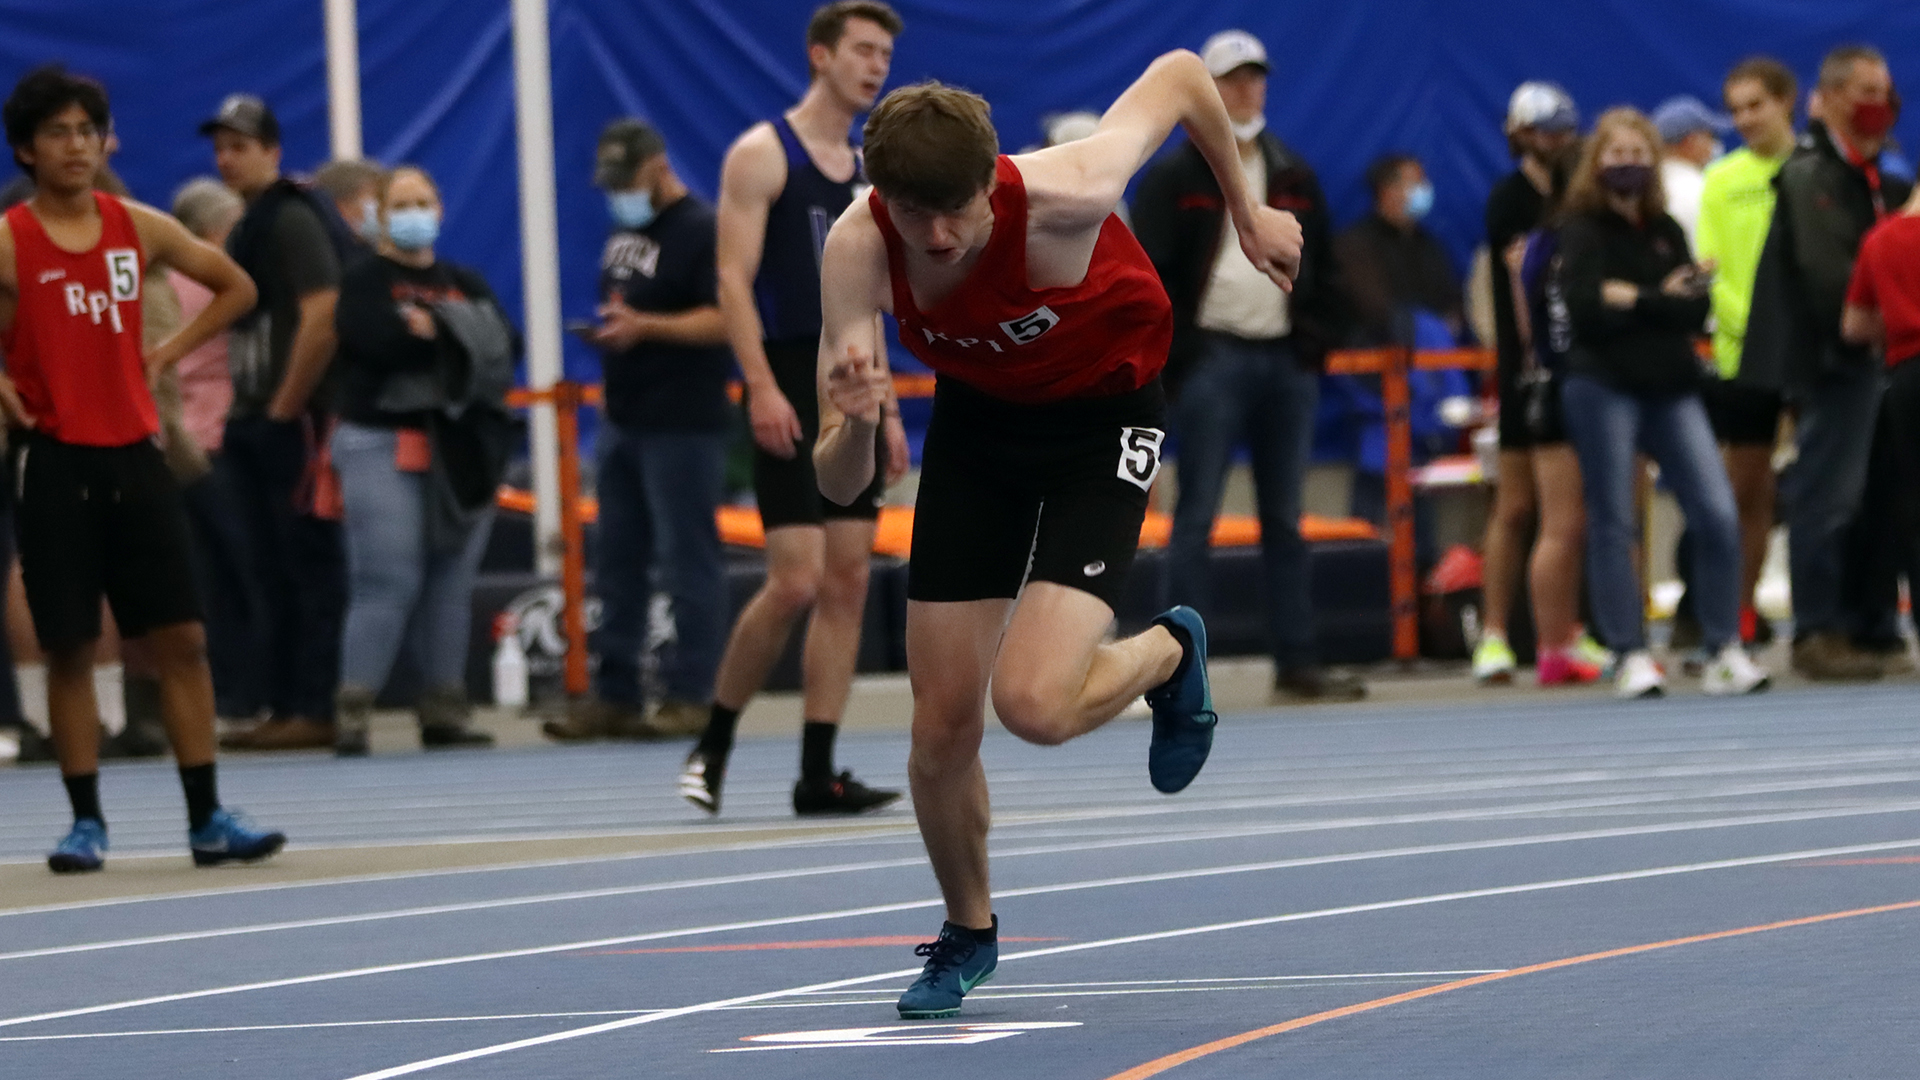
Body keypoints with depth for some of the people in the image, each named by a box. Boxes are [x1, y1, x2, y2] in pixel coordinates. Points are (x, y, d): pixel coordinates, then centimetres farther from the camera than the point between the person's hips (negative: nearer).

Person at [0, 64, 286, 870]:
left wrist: (170, 352, 9)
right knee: (70, 650, -1)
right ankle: (86, 821, 8)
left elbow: (236, 287, 18)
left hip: (134, 457, 4)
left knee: (181, 640, 1)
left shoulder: (138, 228, 6)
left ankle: (207, 819, 5)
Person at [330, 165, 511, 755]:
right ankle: (352, 708, -12)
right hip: (383, 445, -5)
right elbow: (376, 340, -15)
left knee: (452, 580, 3)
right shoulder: (363, 281, 4)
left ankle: (443, 707, 9)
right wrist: (458, 339, -5)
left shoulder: (466, 284, 19)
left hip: (460, 450, 5)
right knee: (388, 579, -13)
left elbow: (501, 344, 2)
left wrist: (429, 329, -10)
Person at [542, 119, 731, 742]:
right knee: (618, 562, 10)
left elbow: (722, 319, -18)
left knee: (687, 562, -7)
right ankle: (615, 696, 14)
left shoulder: (702, 230, -10)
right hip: (624, 420, 9)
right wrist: (604, 329, 9)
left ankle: (691, 697, -4)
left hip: (684, 423, -9)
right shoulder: (623, 233, 16)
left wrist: (645, 327, -25)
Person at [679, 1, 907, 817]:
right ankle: (713, 742, 4)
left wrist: (887, 409, 16)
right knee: (795, 583, -14)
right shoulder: (762, 154, -5)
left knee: (849, 582, 1)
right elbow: (733, 280, -11)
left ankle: (818, 775, 2)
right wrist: (762, 387, -21)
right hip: (789, 392, -7)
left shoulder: (865, 170, 17)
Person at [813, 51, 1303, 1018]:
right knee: (942, 725, 1)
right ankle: (967, 932, 31)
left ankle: (1168, 654, 14)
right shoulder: (858, 251, -27)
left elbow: (1180, 74, -15)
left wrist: (1245, 210, -1)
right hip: (975, 413, 3)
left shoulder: (1060, 196, -35)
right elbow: (838, 485, -26)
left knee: (1034, 703, -22)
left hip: (1104, 412, -3)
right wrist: (854, 424, -49)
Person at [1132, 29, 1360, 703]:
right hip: (1212, 361, -4)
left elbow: (1322, 271, 19)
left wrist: (1315, 344, 6)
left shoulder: (1295, 178, 15)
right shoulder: (1174, 179, 0)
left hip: (1286, 363, 5)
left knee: (1285, 520, 7)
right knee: (1196, 517, -6)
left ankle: (1297, 664, 10)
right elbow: (1148, 275, -4)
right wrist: (1176, 356, -11)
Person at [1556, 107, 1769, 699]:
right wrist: (1664, 300, -9)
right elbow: (1587, 310, -14)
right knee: (1613, 523, -2)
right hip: (1603, 388, -4)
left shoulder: (1666, 231, 14)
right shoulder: (1583, 230, 0)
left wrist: (1636, 300, -11)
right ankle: (1632, 657, 4)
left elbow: (1696, 309, 1)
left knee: (1718, 515, -6)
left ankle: (1725, 652, 1)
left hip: (1670, 389, 4)